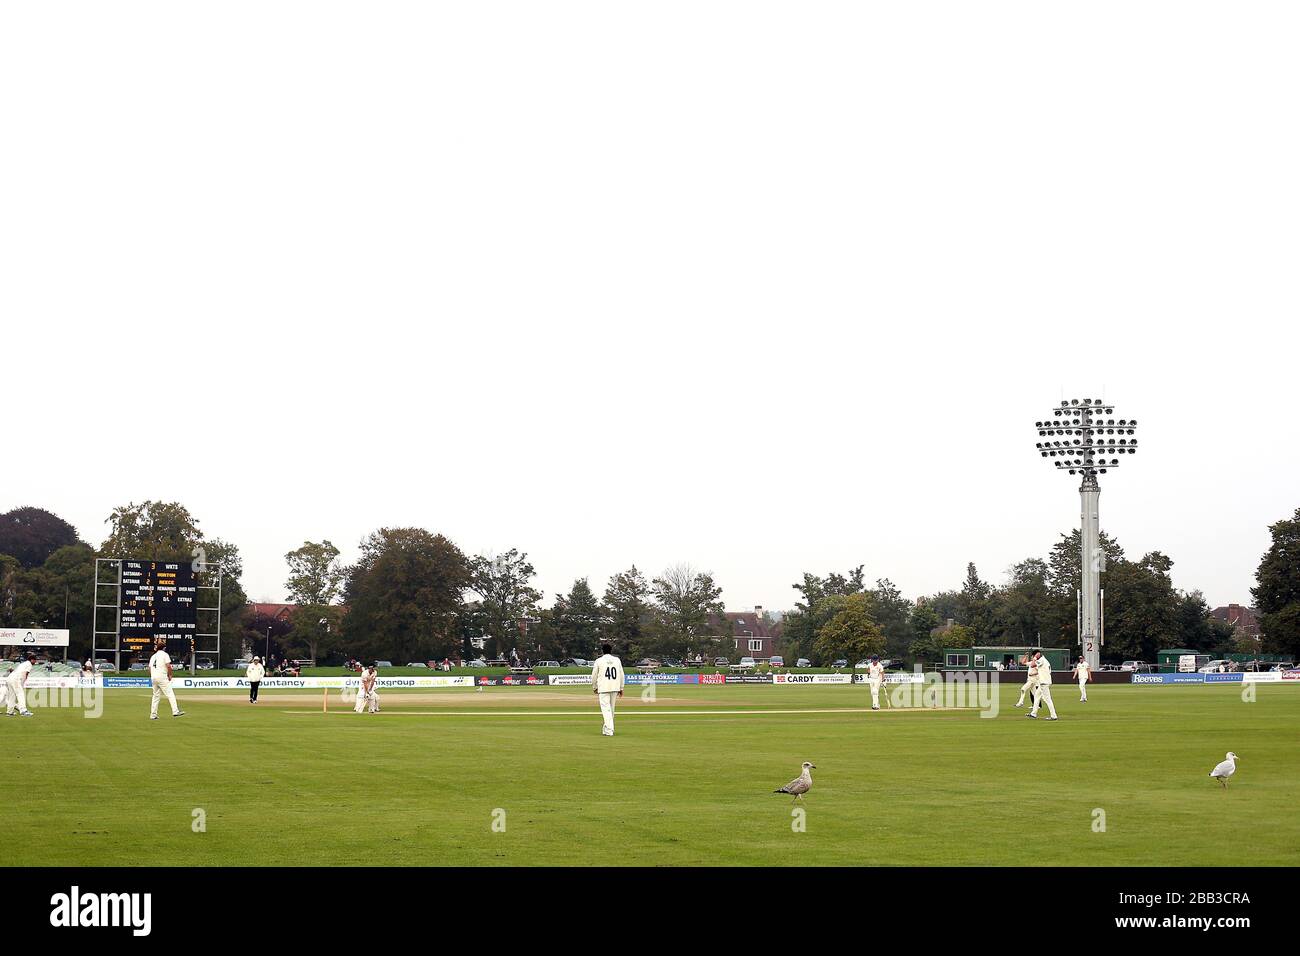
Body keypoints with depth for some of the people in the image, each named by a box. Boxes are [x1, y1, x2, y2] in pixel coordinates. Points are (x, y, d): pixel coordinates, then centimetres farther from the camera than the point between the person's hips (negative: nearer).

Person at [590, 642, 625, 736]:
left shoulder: (599, 661, -1)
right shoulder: (617, 660, 8)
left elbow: (594, 676, 3)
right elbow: (621, 675, 9)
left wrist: (594, 687, 17)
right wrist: (621, 688, 15)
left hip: (603, 688, -4)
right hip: (615, 687, 4)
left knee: (606, 708, -6)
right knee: (611, 708, 16)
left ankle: (609, 731, -17)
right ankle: (606, 728, 24)